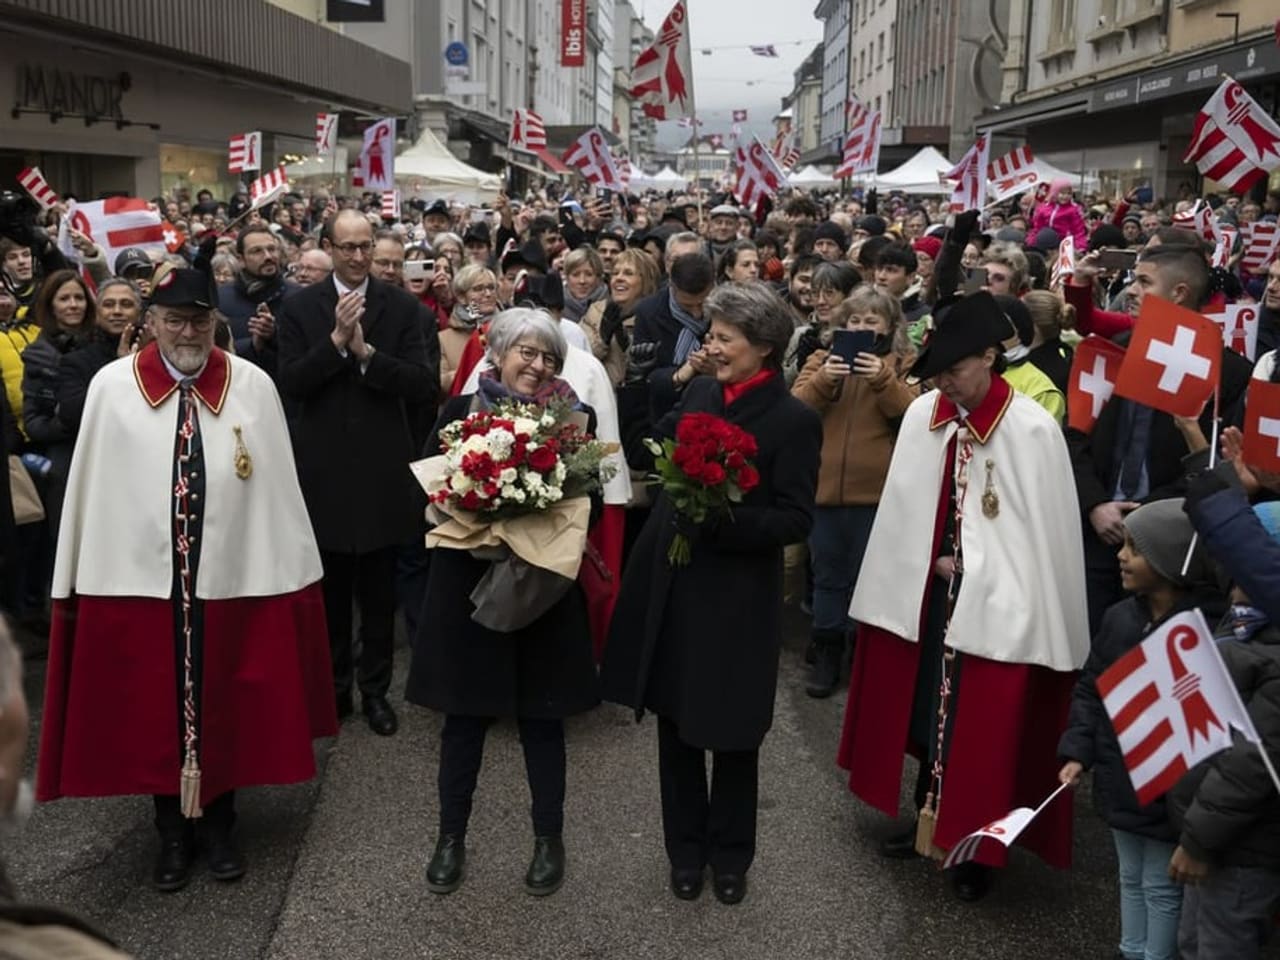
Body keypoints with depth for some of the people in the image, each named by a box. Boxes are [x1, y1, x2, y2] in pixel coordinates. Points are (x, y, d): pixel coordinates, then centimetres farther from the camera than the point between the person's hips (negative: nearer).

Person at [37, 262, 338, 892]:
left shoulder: (253, 386, -3)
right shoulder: (111, 387, -4)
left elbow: (277, 488, -1)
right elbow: (89, 491, -2)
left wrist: (286, 569, -3)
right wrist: (78, 581, -3)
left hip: (234, 574, 0)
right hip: (139, 577, 0)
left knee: (223, 710, 13)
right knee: (155, 715, 12)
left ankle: (219, 825, 32)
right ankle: (173, 833, 30)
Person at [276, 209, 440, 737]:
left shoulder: (405, 308, -2)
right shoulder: (300, 308, 1)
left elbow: (427, 386, -10)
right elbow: (290, 383, -9)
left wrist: (366, 352, -19)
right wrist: (335, 340, -20)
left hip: (382, 471, -1)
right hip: (323, 470, 1)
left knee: (379, 593, 10)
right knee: (330, 590, 12)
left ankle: (375, 689, 23)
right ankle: (334, 686, 26)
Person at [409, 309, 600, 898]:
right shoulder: (460, 410, 2)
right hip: (469, 583, 0)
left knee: (541, 715, 10)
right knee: (464, 713, 9)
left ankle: (549, 839, 26)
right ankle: (451, 836, 25)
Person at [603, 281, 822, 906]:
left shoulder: (794, 420, -12)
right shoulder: (699, 393, 7)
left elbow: (796, 521, -16)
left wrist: (721, 518, -26)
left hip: (735, 600, -5)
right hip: (670, 587, 6)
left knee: (732, 736, 11)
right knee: (674, 725, 15)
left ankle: (730, 855, 32)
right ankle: (686, 849, 33)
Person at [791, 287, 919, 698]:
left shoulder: (905, 364, 4)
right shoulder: (823, 359, 10)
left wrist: (883, 381, -24)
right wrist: (822, 380, -20)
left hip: (877, 491, -2)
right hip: (823, 486, 2)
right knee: (828, 575, 11)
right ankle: (827, 654, 22)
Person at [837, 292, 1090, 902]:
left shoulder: (1033, 429, -15)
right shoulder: (922, 416, -2)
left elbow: (1047, 528, -11)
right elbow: (905, 511, 5)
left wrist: (970, 568, -10)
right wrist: (936, 563, -4)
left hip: (998, 605, -5)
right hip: (928, 596, 5)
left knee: (984, 732, 4)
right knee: (926, 710, 16)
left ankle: (978, 848, 22)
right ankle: (930, 820, 36)